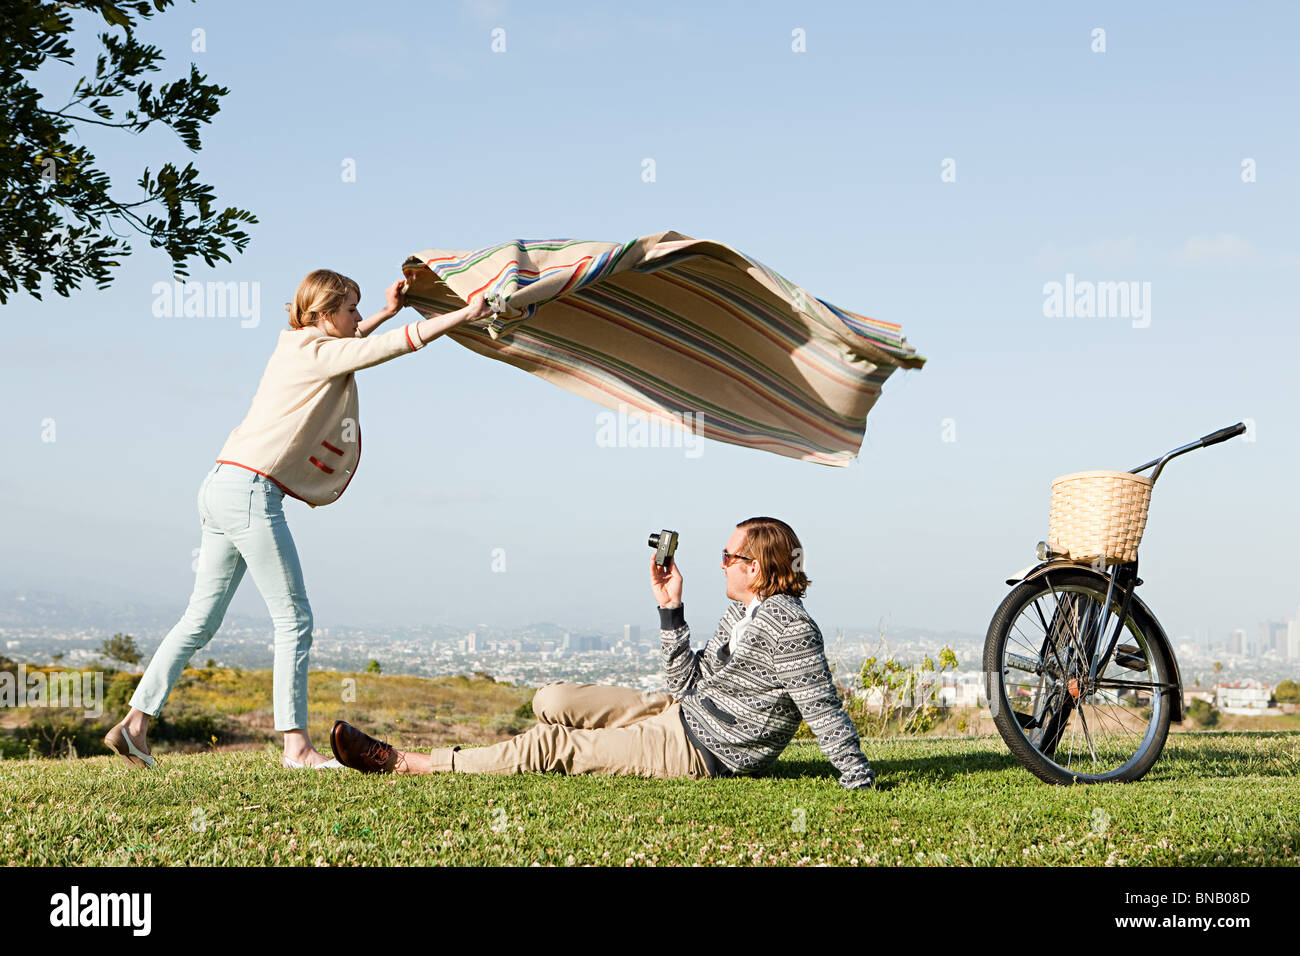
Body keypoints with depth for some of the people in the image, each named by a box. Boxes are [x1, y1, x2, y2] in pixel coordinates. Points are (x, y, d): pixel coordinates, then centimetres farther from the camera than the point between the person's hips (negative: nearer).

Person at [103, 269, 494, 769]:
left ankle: (134, 723, 11)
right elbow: (401, 343, -10)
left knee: (202, 618, 11)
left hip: (221, 485, 10)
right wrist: (466, 314, -3)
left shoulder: (296, 343, 18)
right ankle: (296, 745, -2)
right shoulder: (320, 352, -7)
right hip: (250, 490, -10)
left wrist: (386, 312, 37)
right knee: (294, 619, -4)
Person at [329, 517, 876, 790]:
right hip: (682, 714, 9)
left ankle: (408, 763, -3)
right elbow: (686, 683, 11)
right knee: (550, 701, 3)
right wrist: (671, 609, 5)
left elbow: (825, 710, -22)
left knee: (552, 744, -9)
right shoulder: (741, 613, 12)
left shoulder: (789, 627, -18)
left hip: (698, 752, -9)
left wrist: (859, 781, -27)